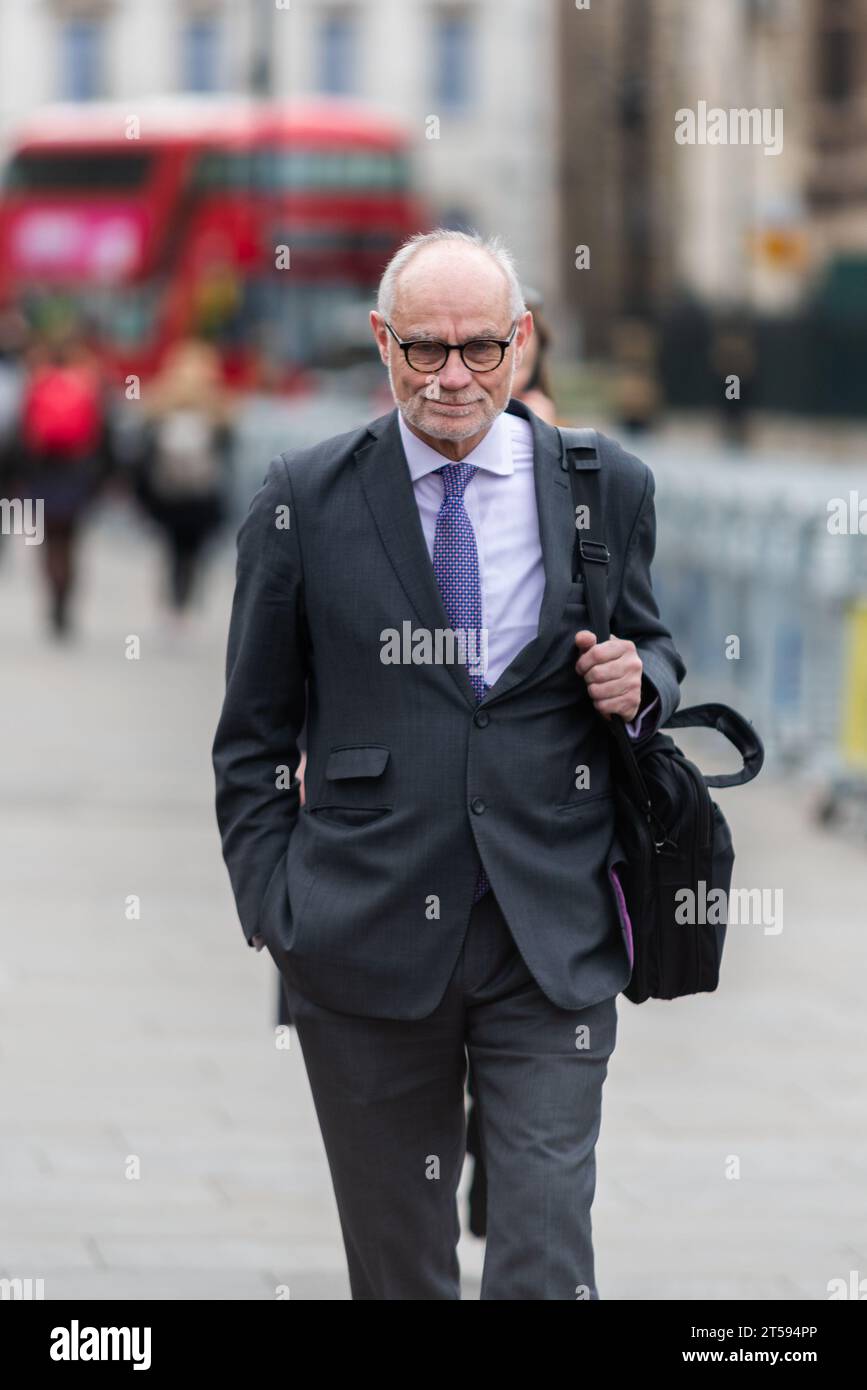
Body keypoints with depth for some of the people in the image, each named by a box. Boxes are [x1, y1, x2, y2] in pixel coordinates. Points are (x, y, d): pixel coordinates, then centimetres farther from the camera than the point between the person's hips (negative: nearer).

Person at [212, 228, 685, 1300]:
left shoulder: (609, 490, 5)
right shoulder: (304, 499, 2)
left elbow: (653, 648, 20)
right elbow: (253, 731, 8)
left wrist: (639, 681, -4)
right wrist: (270, 904, 1)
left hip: (552, 940, 0)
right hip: (366, 941, 0)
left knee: (546, 1262, -5)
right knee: (394, 1261, 10)